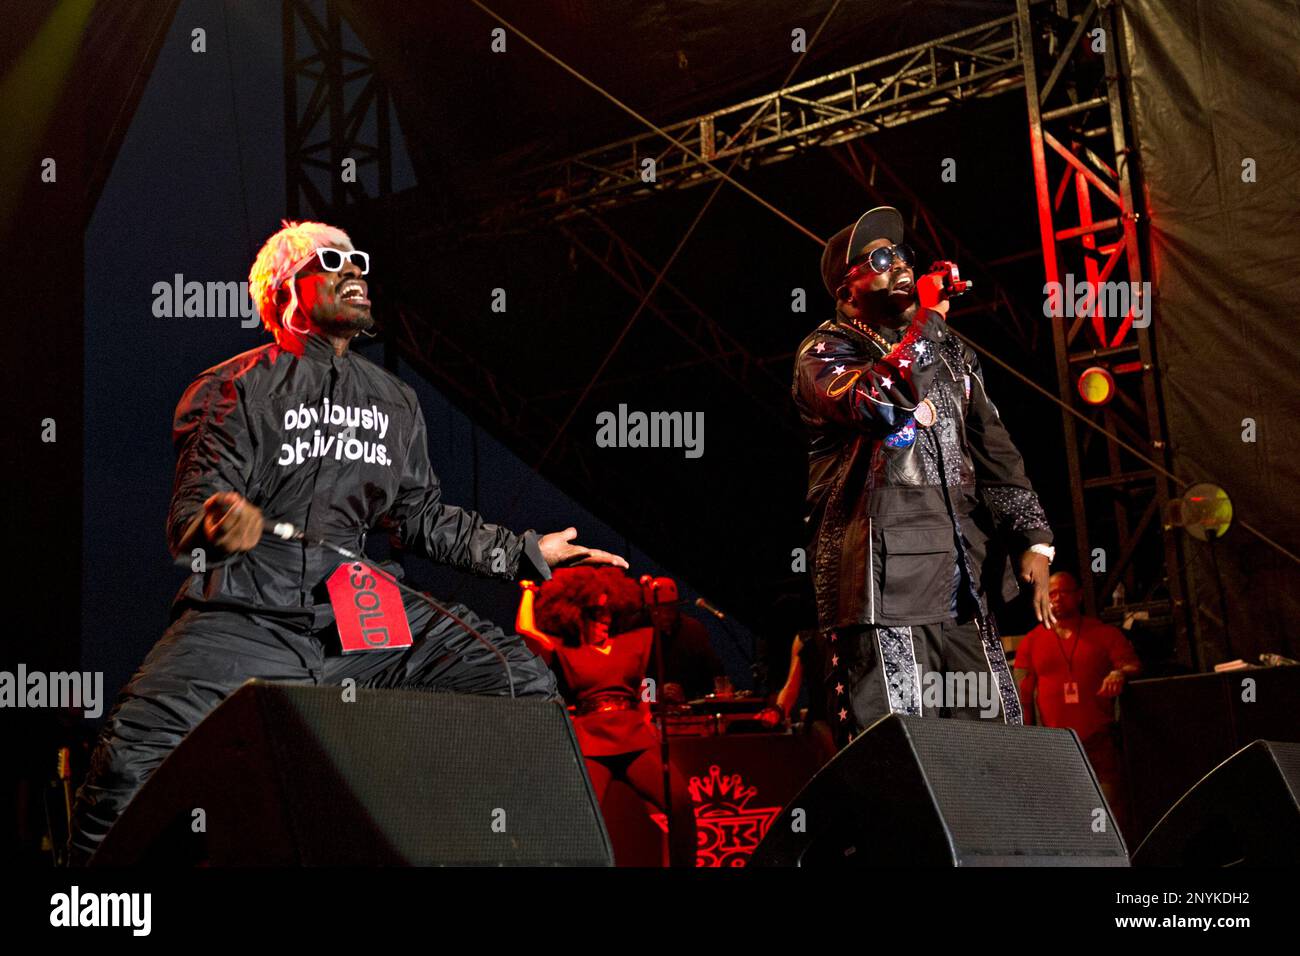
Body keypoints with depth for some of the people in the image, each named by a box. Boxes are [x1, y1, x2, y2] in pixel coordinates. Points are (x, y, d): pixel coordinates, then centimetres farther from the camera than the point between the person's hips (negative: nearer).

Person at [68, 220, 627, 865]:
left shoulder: (395, 401, 20)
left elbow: (424, 516, 27)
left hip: (363, 613, 5)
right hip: (247, 616, -4)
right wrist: (219, 523, -30)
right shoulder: (237, 389, 3)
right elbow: (188, 517, -5)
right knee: (136, 749, -29)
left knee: (525, 682, -11)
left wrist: (525, 553, 22)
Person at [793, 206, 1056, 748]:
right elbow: (878, 401, -20)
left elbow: (993, 451, 19)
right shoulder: (825, 352, 3)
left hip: (963, 576, 6)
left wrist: (1033, 539, 6)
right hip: (885, 576, -6)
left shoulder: (949, 355, 23)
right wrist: (930, 316, -10)